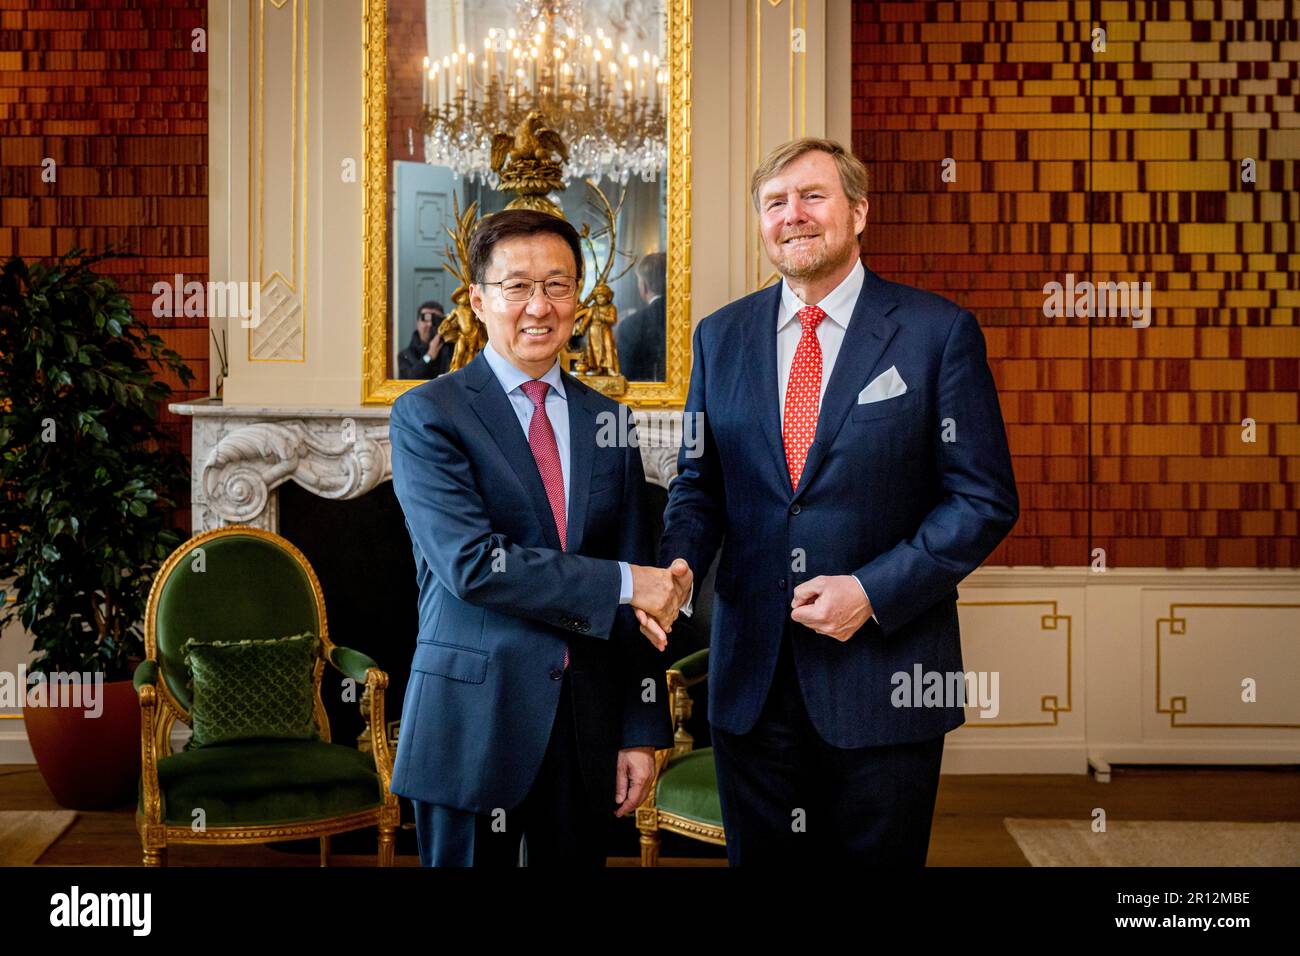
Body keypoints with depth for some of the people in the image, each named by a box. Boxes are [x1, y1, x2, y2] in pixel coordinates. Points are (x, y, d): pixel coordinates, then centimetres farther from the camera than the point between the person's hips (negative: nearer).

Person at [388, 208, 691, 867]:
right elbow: (472, 563, -18)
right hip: (473, 717, -4)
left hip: (587, 721, 4)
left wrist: (642, 732, 6)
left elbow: (646, 599, 9)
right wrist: (622, 583, -15)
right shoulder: (426, 416, -5)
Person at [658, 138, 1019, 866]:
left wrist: (873, 591, -16)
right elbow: (699, 485, 11)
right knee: (761, 857, 15)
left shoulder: (938, 331, -5)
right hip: (751, 677, 3)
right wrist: (677, 566, -10)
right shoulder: (721, 336, 7)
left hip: (885, 676, -3)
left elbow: (985, 499, -6)